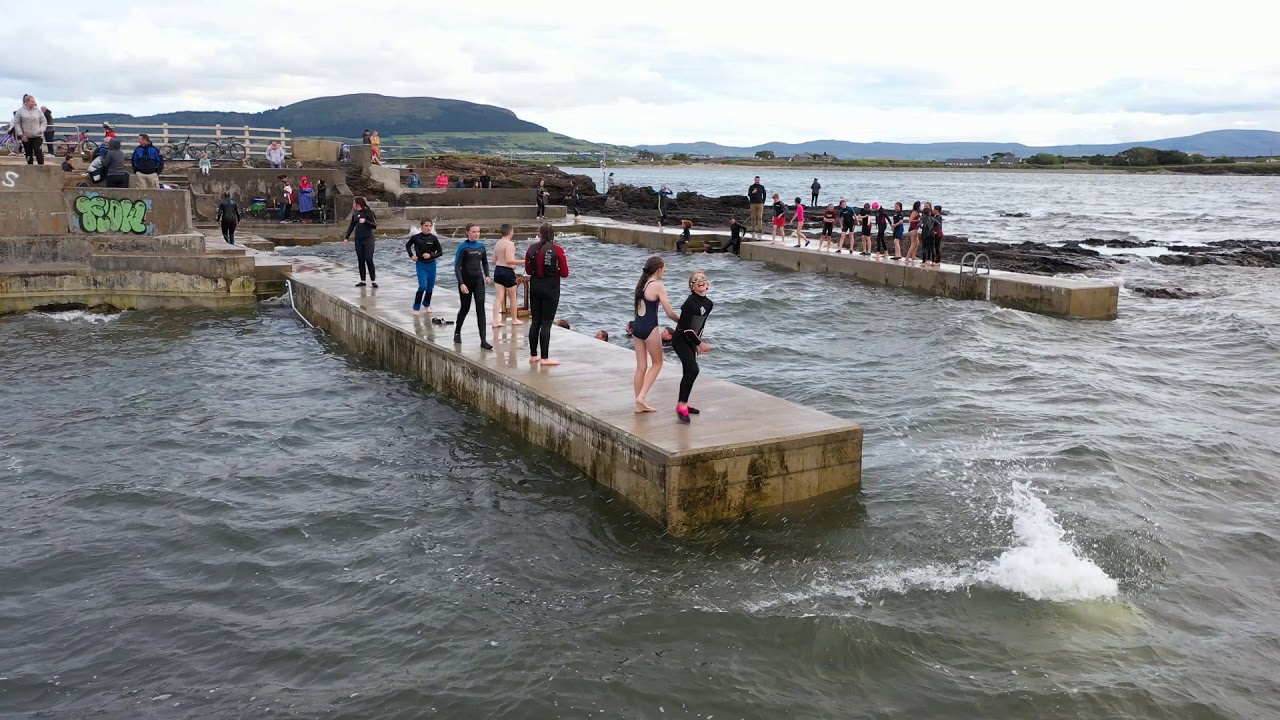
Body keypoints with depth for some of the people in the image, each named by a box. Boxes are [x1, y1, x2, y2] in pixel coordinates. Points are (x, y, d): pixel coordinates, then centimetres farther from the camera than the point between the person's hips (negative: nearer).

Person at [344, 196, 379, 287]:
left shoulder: (367, 212, -8)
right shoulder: (355, 214, 9)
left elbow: (374, 226, -12)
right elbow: (351, 226, 17)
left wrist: (365, 221, -26)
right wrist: (346, 238, 13)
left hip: (368, 239, -6)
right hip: (358, 240, 6)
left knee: (369, 260, -7)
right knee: (361, 260, 6)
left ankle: (373, 280, -2)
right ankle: (362, 280, 11)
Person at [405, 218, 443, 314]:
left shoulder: (434, 238, -8)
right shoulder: (416, 237, -9)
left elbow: (440, 252, -3)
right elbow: (407, 245, 11)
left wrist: (431, 255, -17)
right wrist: (411, 255, -1)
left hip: (431, 264, 2)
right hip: (420, 264, -2)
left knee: (430, 286, 13)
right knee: (423, 286, -14)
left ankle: (427, 304, 37)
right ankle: (416, 307, 1)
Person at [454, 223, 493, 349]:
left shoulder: (481, 246, 5)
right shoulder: (463, 247, -9)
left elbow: (485, 262, 18)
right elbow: (457, 266, -11)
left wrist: (487, 276, 2)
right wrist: (461, 283, -20)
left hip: (478, 281, 3)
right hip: (466, 281, -3)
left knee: (480, 308, -6)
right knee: (465, 308, 9)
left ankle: (483, 340, -10)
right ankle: (457, 333, 36)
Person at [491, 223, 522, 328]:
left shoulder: (497, 243, 9)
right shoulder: (510, 244, -14)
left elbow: (494, 261, 12)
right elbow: (509, 260, -23)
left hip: (497, 270, 7)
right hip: (507, 271, -7)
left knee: (498, 297, 3)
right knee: (512, 297, 11)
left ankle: (495, 321, -6)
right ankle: (514, 319, 23)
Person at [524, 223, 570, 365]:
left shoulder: (532, 248, -1)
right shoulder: (557, 249, -10)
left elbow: (528, 271, 7)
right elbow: (565, 273, -8)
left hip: (535, 287, 4)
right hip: (551, 288, -3)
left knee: (535, 322, 13)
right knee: (546, 323, -1)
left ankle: (533, 355, 19)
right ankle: (544, 358, -2)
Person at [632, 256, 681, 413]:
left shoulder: (642, 284, 9)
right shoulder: (658, 286, -13)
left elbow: (641, 307, 12)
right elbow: (669, 313, -13)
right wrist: (681, 320, 5)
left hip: (637, 327, 7)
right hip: (649, 328, -7)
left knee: (641, 366, 12)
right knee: (657, 363, 11)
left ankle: (639, 404, 17)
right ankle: (642, 396, 1)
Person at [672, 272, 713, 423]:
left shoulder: (708, 304, 4)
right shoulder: (690, 303, -21)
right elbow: (686, 328, -21)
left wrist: (698, 343, 17)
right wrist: (700, 343, -17)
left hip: (691, 341, 8)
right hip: (680, 340, -8)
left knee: (689, 372, 14)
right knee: (692, 370, -20)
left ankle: (682, 403, 27)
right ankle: (682, 405, -14)